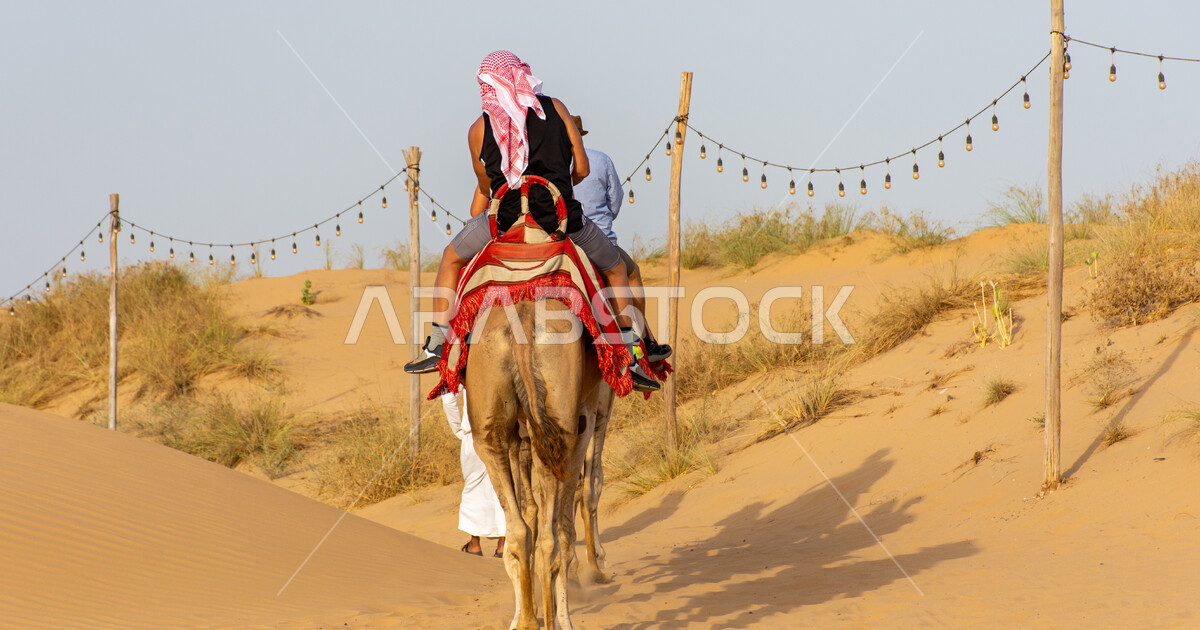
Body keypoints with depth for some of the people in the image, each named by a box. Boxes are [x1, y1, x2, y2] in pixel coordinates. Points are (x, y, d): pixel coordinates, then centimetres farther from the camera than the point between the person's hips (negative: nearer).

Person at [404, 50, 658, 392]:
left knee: (452, 257, 27)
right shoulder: (554, 108, 6)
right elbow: (582, 169, 6)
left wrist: (474, 229, 36)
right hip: (562, 216, 0)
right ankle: (634, 357, 14)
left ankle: (436, 345, 20)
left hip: (506, 219, 0)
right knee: (615, 268, 23)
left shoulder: (479, 130, 6)